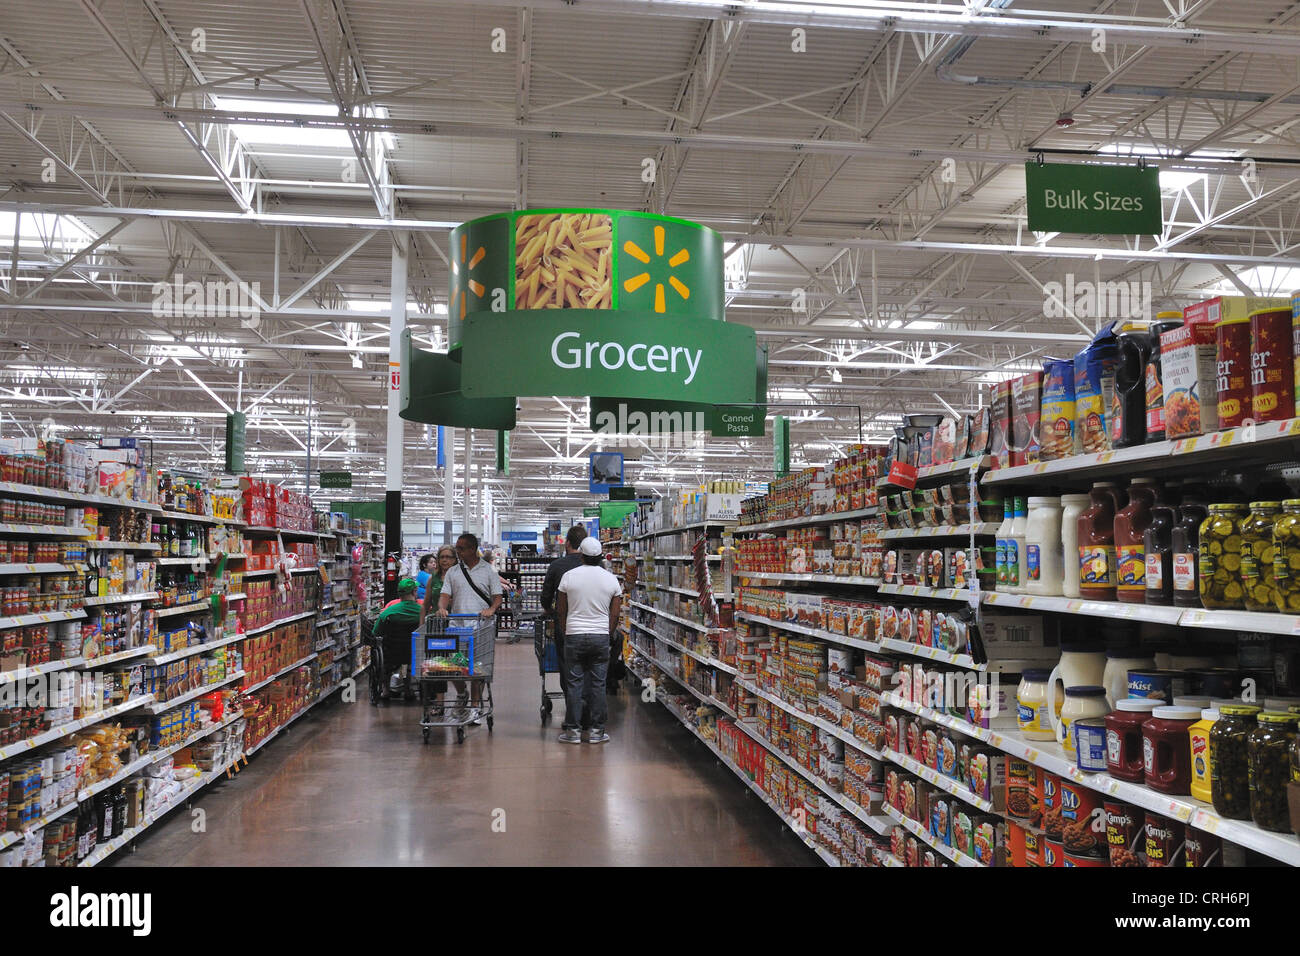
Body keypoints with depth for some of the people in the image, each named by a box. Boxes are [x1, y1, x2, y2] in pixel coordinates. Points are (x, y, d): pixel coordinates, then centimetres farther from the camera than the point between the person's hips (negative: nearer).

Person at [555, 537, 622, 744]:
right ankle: (596, 730, 9)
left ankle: (573, 730, 7)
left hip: (574, 636, -1)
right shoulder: (611, 579, 1)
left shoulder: (569, 577, -3)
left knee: (574, 683, 4)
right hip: (601, 636, 1)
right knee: (598, 684, 5)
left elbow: (561, 610, 3)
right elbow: (615, 614, 3)